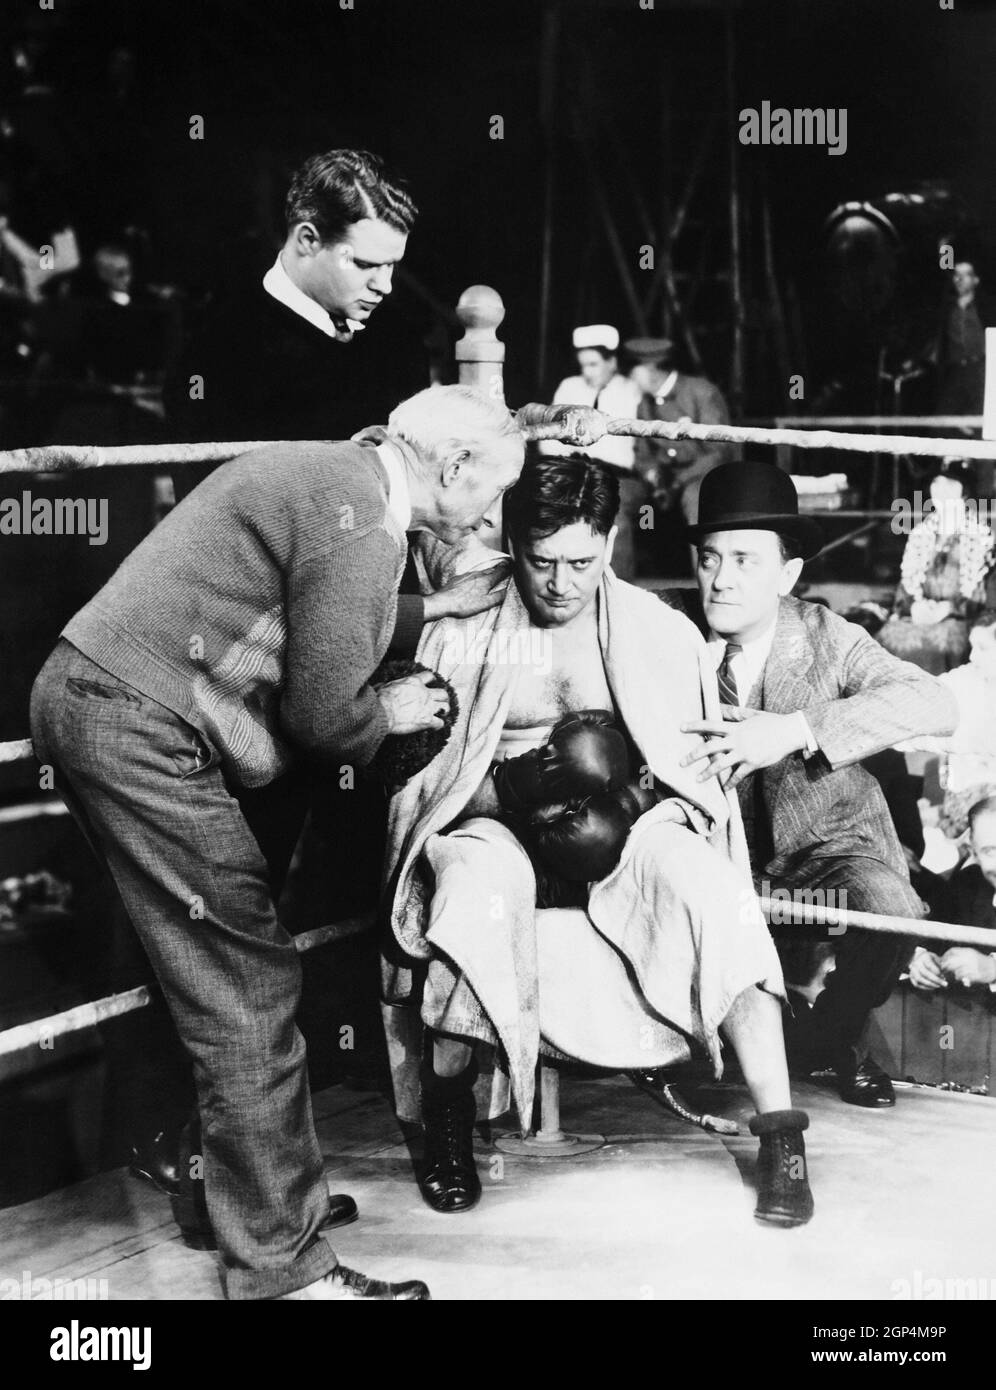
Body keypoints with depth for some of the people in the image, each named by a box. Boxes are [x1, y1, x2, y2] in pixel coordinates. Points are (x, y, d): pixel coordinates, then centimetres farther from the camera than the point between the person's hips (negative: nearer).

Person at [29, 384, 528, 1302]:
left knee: (228, 977, 17)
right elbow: (321, 713, -14)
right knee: (248, 991, -6)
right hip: (142, 732, -10)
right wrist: (387, 715, 4)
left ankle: (271, 1189, 28)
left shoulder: (327, 473, 15)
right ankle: (280, 1267, 1)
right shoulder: (362, 526, -16)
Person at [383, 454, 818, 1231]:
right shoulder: (462, 633, 1)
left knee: (709, 886, -30)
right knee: (479, 875, -37)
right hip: (495, 825, -1)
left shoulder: (664, 633, 5)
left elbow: (699, 774, 7)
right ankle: (446, 1121, -18)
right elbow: (420, 771, 0)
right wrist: (512, 792, -19)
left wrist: (638, 802, -15)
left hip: (631, 832, 1)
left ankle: (780, 1133, -22)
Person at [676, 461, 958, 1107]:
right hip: (728, 858, 2)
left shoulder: (829, 639, -11)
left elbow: (936, 704, -28)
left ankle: (824, 1040, 3)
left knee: (887, 909, -31)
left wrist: (795, 729, -38)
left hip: (832, 843, -2)